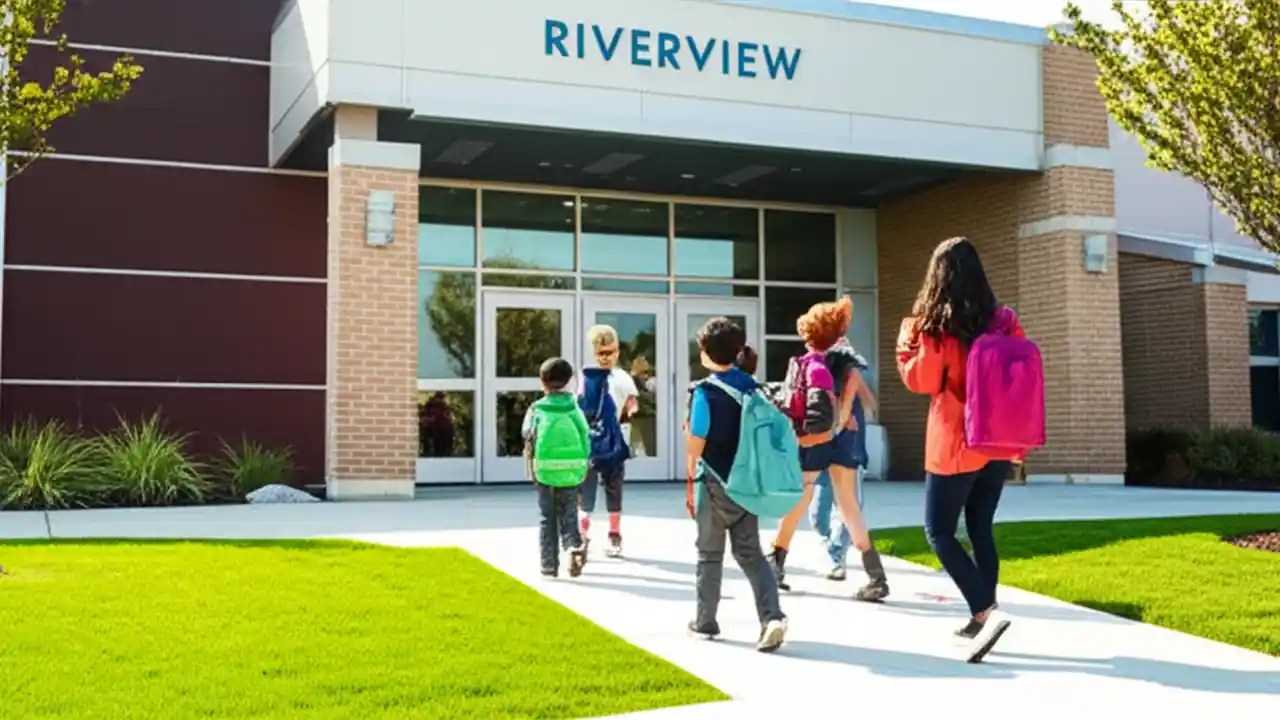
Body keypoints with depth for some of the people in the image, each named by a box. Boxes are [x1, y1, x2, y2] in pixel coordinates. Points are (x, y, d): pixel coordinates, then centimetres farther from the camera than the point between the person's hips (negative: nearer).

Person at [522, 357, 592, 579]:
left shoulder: (537, 409, -2)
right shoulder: (574, 407, 2)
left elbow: (527, 433, -7)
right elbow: (585, 436, 0)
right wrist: (582, 464, 10)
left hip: (545, 471, -1)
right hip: (572, 471, 1)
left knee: (548, 519, 10)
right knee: (568, 516, 10)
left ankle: (549, 564, 11)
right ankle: (574, 546, -16)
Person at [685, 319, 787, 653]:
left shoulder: (705, 392, -14)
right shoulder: (751, 385, 2)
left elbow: (696, 444, -13)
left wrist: (691, 483, -2)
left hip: (716, 484, -4)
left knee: (710, 554, 11)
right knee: (750, 553, 8)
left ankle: (705, 621, 22)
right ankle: (772, 617, -8)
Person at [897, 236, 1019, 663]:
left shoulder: (935, 325, -10)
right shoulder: (1004, 320, 5)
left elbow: (921, 381, -6)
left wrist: (907, 340, 6)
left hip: (956, 445, -6)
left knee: (939, 532, 2)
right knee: (981, 530, 14)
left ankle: (986, 613, -12)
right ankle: (981, 619, 17)